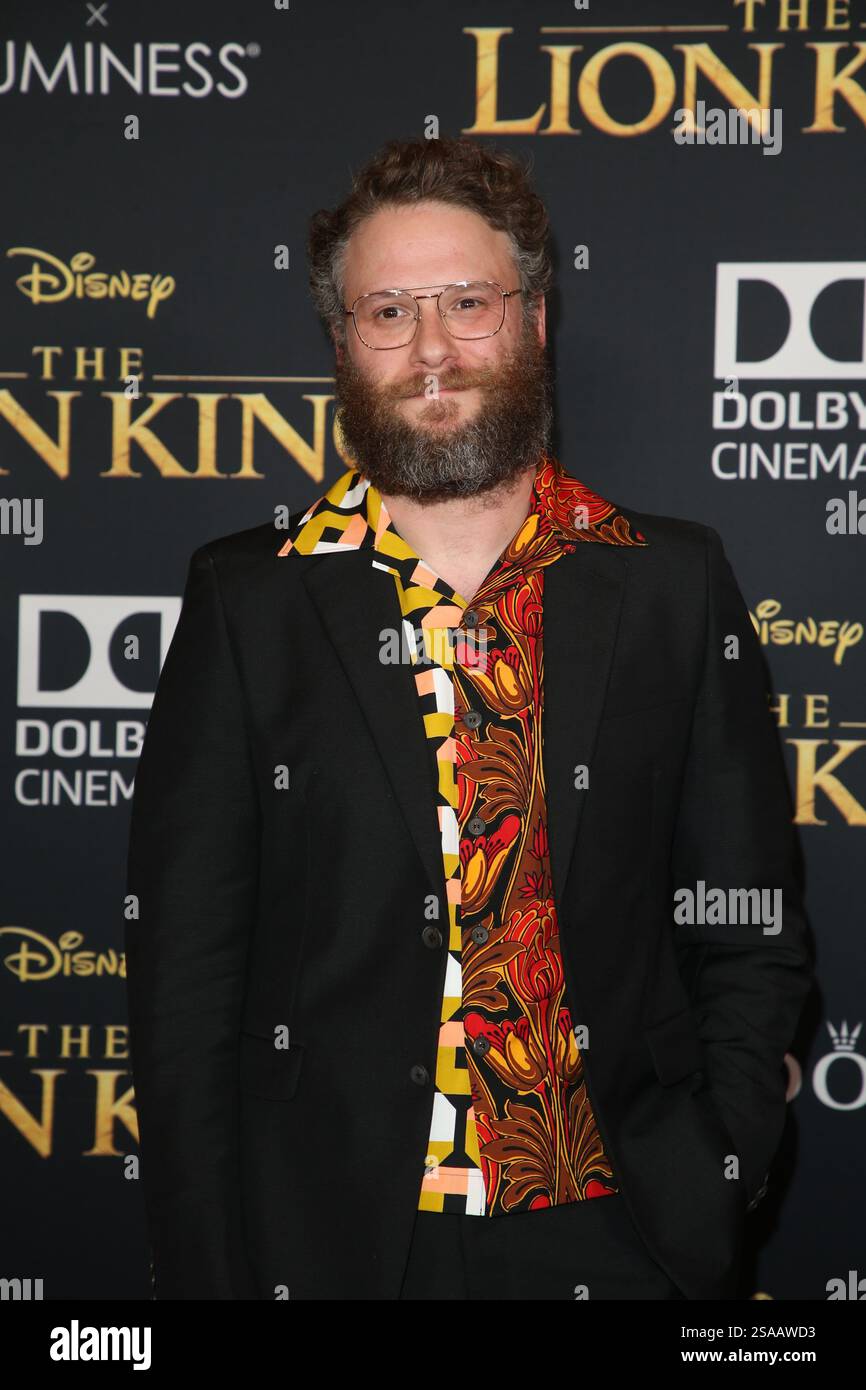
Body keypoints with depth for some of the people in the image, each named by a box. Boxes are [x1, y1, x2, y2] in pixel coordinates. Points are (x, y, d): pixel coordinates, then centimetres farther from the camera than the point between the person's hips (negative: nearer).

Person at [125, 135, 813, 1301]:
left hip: (611, 1240, 0)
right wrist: (205, 1268, -6)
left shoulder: (673, 585, 2)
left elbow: (752, 941, 4)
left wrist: (703, 1208, -6)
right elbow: (184, 970, 0)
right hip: (324, 1244, 0)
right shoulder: (248, 600, 1)